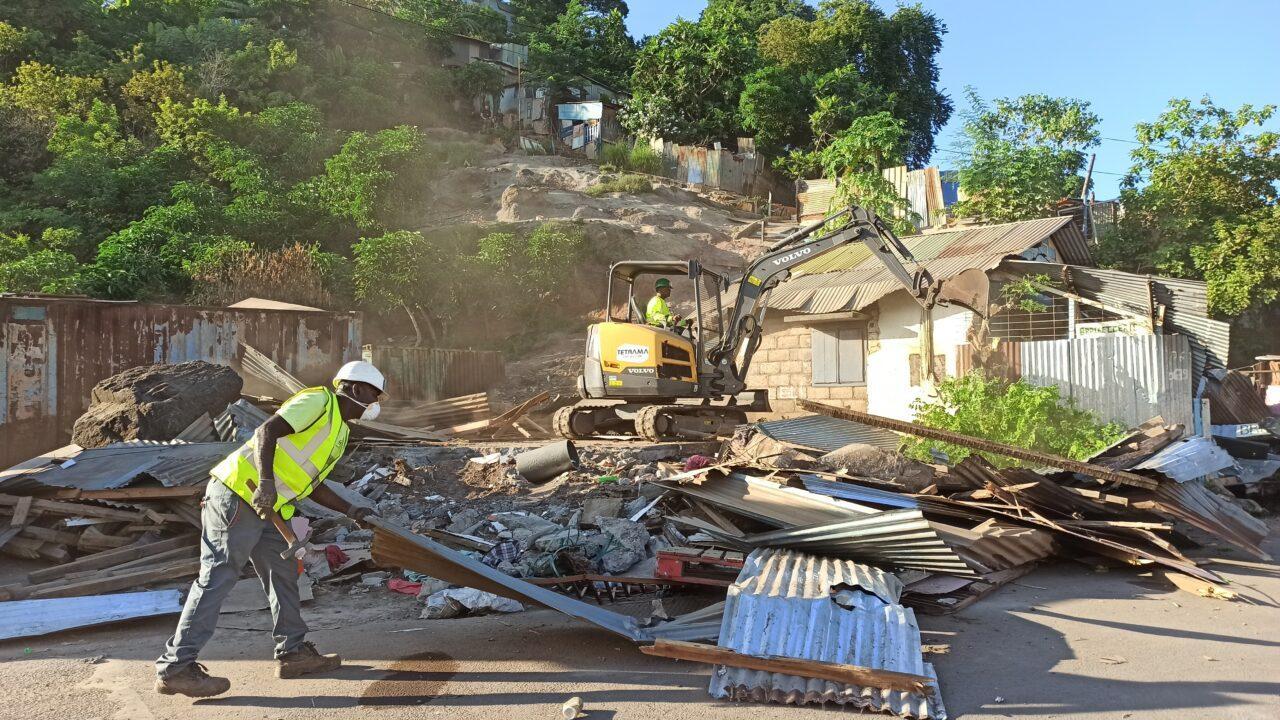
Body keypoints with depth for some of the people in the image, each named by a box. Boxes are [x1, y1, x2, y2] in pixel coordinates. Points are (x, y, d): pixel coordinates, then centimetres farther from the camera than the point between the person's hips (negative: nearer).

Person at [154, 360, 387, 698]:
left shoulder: (340, 433, 21)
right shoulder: (318, 401, -8)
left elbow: (311, 484, 22)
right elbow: (268, 431, -20)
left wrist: (350, 511, 16)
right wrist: (266, 483, -30)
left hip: (263, 508, 10)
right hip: (237, 495, -10)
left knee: (283, 572, 13)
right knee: (218, 577, -9)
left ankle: (293, 652, 21)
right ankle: (175, 667, -4)